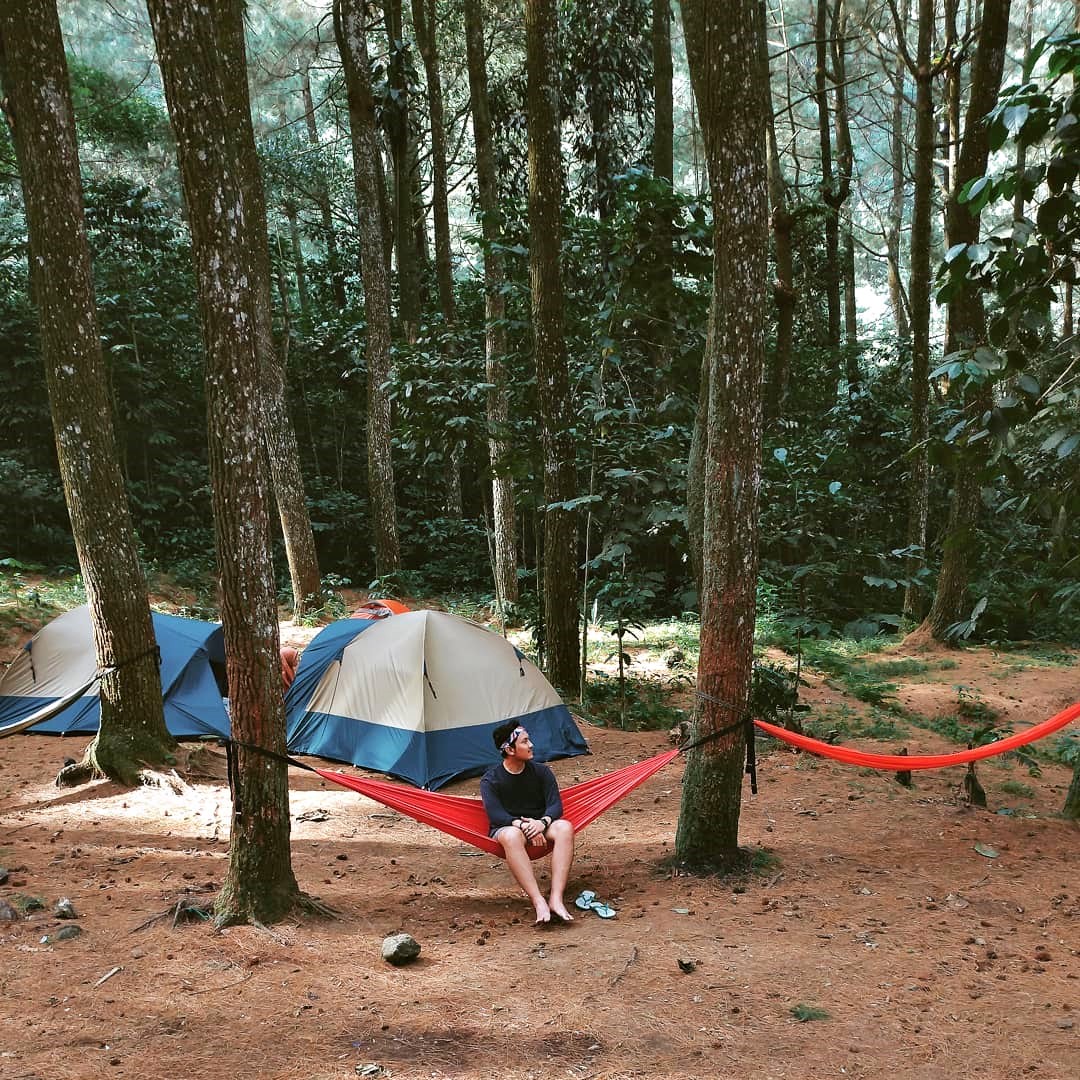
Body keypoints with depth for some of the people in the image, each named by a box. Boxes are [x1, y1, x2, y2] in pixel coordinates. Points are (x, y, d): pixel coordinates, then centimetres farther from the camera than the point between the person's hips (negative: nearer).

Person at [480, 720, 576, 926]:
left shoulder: (541, 772, 3)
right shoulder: (490, 780, -5)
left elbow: (555, 805, -6)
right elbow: (496, 816, -16)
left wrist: (543, 822, -28)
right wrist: (523, 825, -33)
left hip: (540, 825, 3)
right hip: (506, 828, -3)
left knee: (564, 827, -31)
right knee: (512, 836, -40)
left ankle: (556, 899, -39)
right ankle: (539, 902, -47)